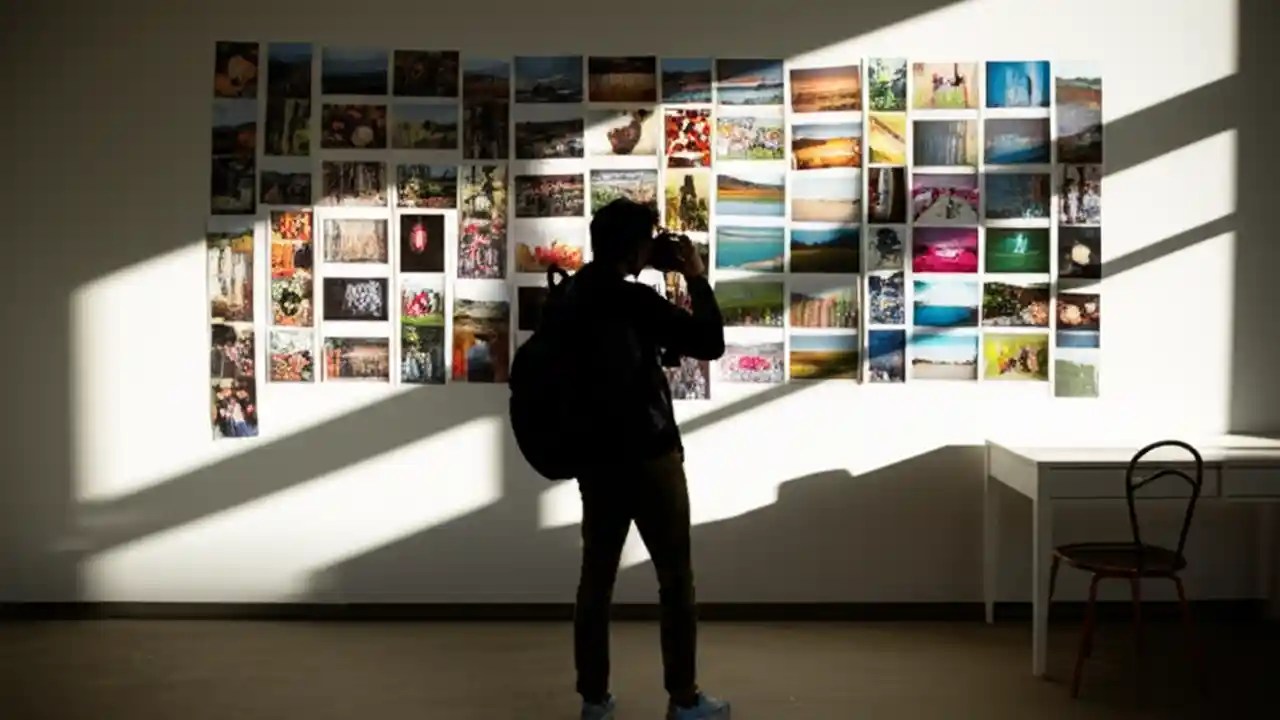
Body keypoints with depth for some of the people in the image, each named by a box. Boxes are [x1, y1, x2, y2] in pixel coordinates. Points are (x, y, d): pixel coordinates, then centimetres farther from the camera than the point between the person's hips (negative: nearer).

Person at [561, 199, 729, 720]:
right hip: (649, 456, -7)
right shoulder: (634, 299, -18)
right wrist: (697, 279, -7)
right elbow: (711, 344, -14)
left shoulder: (575, 293, 7)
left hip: (596, 456, 7)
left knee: (596, 576, 11)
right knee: (676, 579, 5)